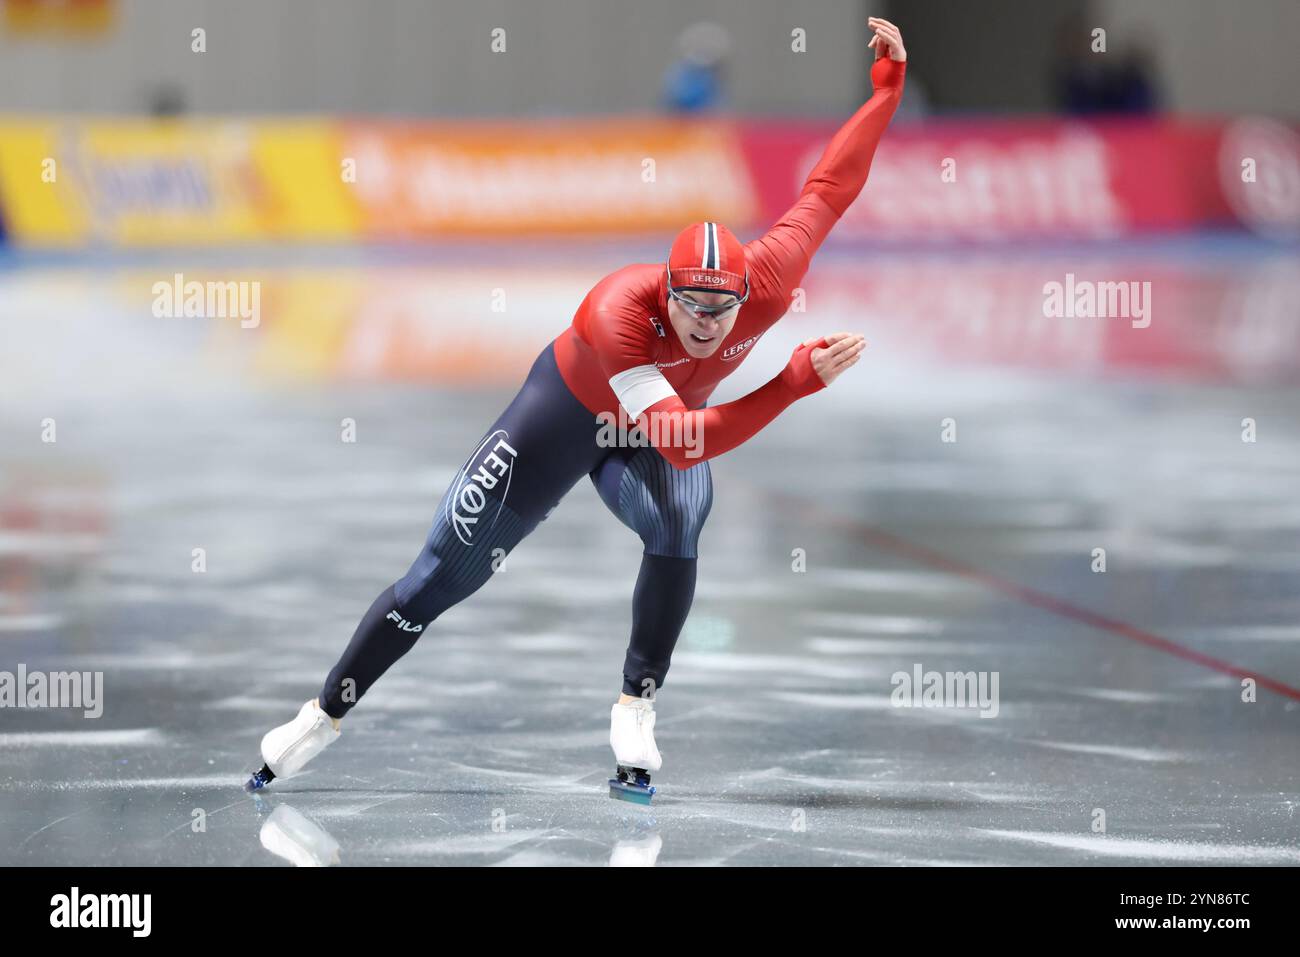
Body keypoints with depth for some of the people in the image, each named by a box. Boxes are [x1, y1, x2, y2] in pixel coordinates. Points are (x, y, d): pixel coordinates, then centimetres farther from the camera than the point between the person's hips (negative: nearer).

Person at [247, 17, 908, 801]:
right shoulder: (618, 311, -42)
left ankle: (636, 711, -17)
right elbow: (684, 442, -48)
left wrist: (890, 83, -21)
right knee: (443, 574, 0)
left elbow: (827, 189, -17)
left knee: (678, 524, -33)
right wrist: (799, 380, -53)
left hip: (658, 432, 3)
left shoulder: (769, 282, -31)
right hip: (568, 412, -3)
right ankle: (324, 717, 17)